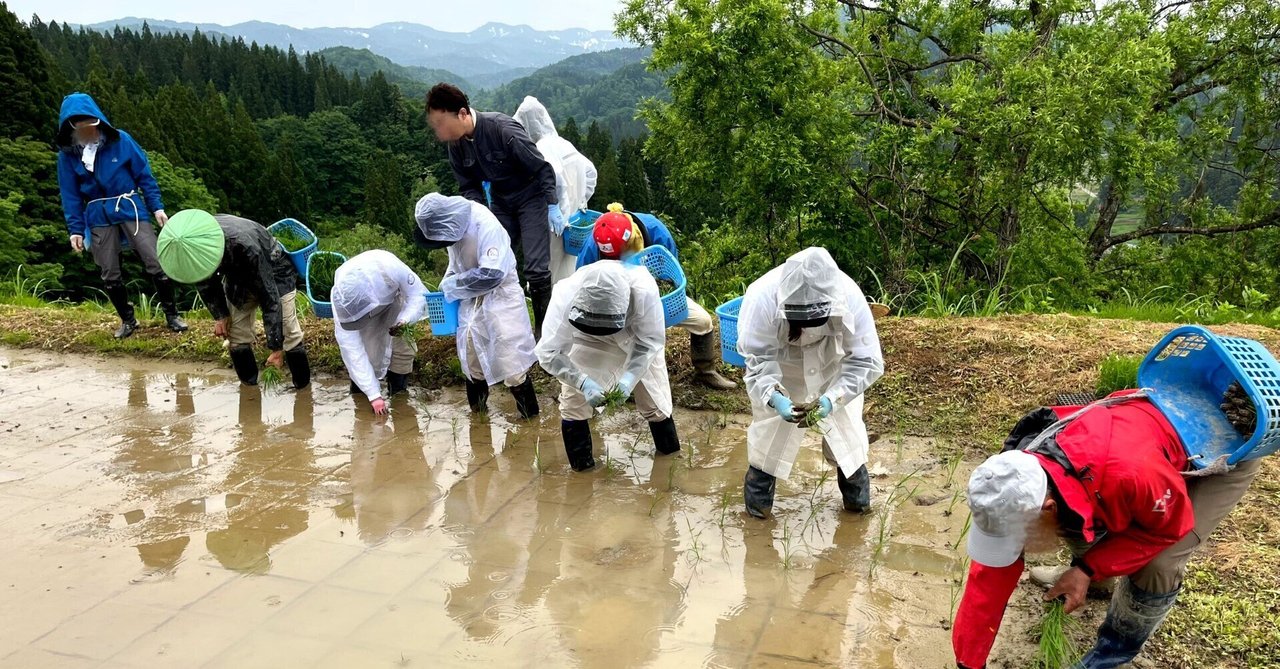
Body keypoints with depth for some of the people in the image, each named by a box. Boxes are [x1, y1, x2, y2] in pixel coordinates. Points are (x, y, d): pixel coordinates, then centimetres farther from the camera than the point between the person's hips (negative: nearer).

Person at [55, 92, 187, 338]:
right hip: (98, 217, 2)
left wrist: (157, 207, -5)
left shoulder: (120, 140, -6)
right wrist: (75, 229, -1)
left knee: (155, 262, -7)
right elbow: (71, 195, 4)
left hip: (130, 208, -2)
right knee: (110, 274, 6)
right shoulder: (67, 154, 0)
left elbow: (144, 175, -1)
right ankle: (128, 320, 22)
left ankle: (172, 315, 6)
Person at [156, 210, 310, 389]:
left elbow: (269, 297, -36)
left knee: (288, 332, -13)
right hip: (238, 277, 5)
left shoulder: (246, 247, -44)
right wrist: (219, 314, -8)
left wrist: (276, 348, -32)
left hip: (273, 274, -5)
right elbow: (205, 281, -3)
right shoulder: (192, 246, -27)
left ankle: (303, 387, -2)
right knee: (237, 335, -1)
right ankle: (250, 388, 14)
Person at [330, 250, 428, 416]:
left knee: (403, 345, -16)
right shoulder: (341, 299, -38)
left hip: (394, 296, 0)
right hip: (359, 300, 0)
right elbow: (352, 350, -33)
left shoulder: (390, 267, -46)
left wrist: (405, 320, -49)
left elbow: (419, 295, -28)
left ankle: (398, 393, 3)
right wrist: (374, 394, -34)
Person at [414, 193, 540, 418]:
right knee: (471, 355, 12)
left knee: (511, 359, -7)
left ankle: (529, 413, 6)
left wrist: (453, 286, -20)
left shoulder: (486, 226, -28)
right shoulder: (453, 223, -5)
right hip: (472, 299, 7)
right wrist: (447, 286, -3)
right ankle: (478, 408, 30)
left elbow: (492, 273, -31)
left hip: (500, 297, -7)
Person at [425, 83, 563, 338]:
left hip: (531, 197, -6)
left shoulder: (503, 129, -28)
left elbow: (542, 168, -19)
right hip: (501, 202, 6)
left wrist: (553, 206, -16)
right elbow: (469, 187, 2)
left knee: (536, 268, -10)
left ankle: (544, 332, 3)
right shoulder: (456, 144, -9)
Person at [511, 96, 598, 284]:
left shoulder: (541, 149, -16)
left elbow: (555, 178, -32)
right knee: (566, 271, 16)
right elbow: (590, 170, 18)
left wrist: (558, 214, -25)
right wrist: (581, 200, 17)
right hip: (572, 220, 8)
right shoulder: (563, 143, 10)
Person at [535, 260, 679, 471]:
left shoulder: (644, 290, -43)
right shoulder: (565, 297, -42)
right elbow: (549, 353, -34)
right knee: (573, 398, -8)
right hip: (585, 338, 0)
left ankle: (669, 453, 33)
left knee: (654, 396, 6)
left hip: (636, 333, 0)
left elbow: (651, 341, -28)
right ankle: (580, 461, 14)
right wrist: (584, 382, -45)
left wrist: (629, 377, -41)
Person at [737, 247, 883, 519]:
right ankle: (759, 481, 28)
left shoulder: (850, 297, -37)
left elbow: (866, 361, -29)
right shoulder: (761, 298, -41)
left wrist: (833, 398, -42)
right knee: (769, 421, 3)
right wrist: (774, 397, -46)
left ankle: (855, 483, 30)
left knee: (846, 419, 5)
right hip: (777, 364, -1)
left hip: (832, 365, 1)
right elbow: (758, 359, -29)